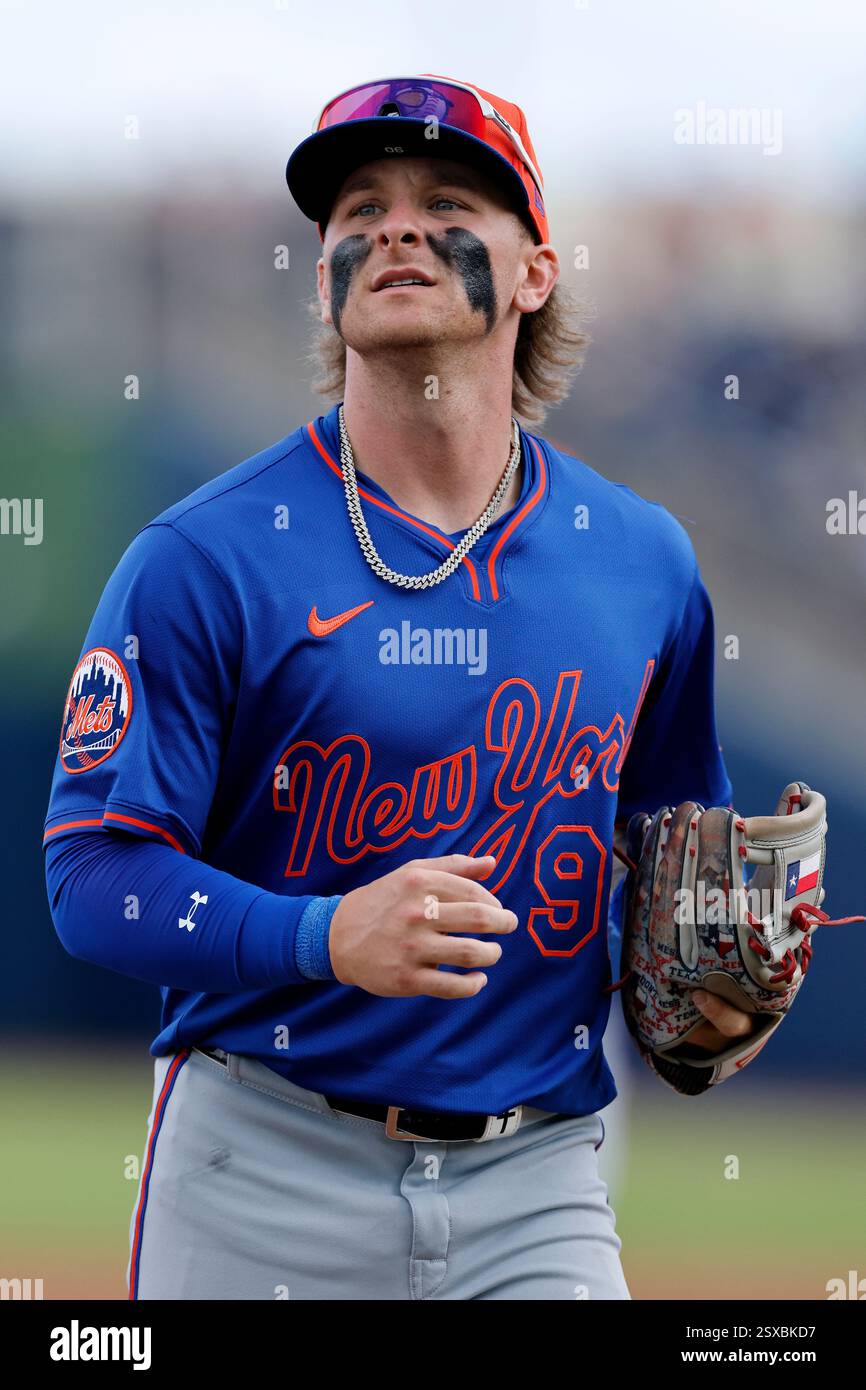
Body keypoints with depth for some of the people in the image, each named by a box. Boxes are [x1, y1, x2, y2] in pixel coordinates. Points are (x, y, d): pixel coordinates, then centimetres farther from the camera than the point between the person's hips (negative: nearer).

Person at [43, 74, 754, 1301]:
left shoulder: (644, 561, 8)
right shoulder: (207, 558, -6)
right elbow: (95, 874, -10)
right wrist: (327, 937, -26)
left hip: (534, 1181, 3)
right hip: (269, 1175, -2)